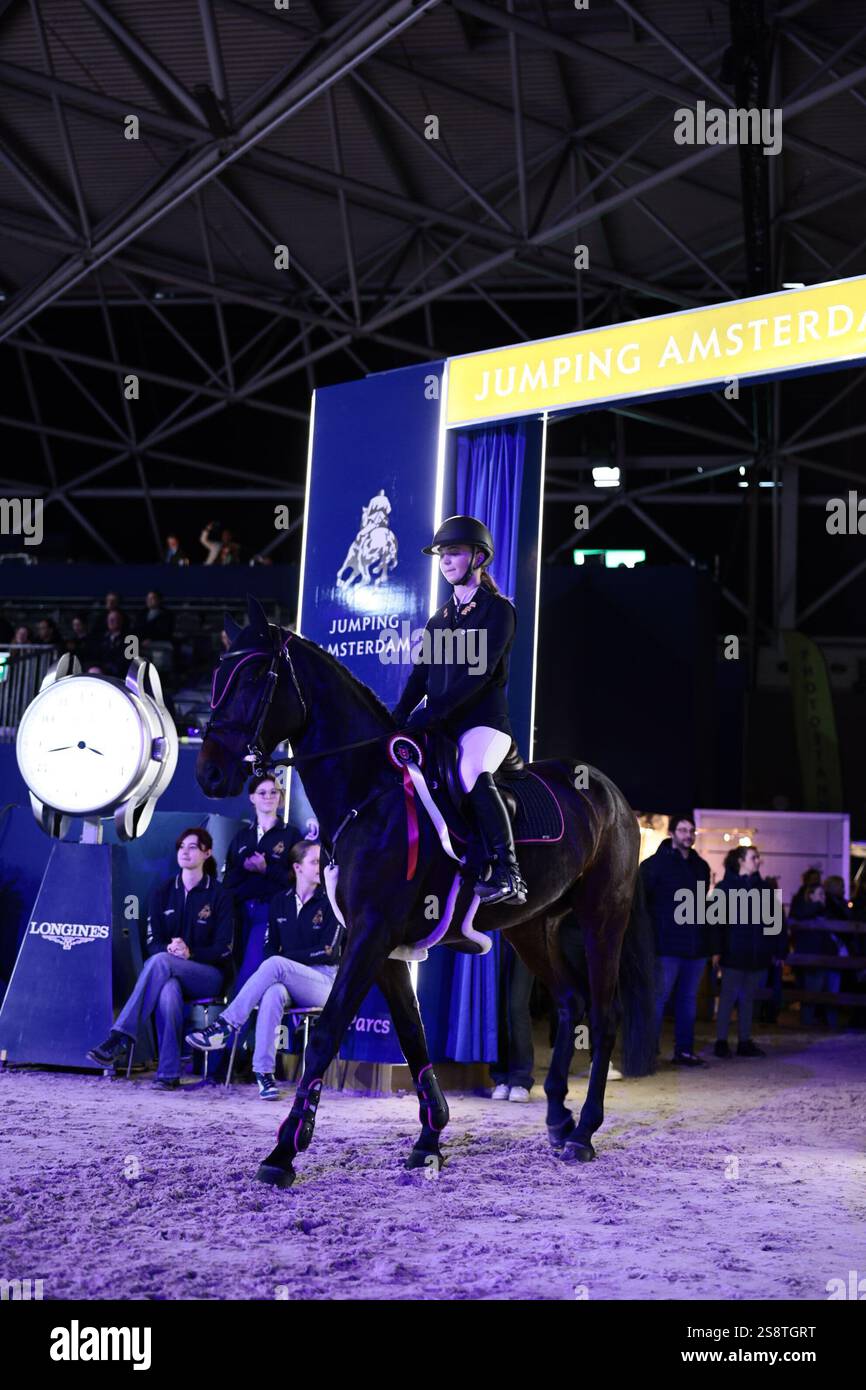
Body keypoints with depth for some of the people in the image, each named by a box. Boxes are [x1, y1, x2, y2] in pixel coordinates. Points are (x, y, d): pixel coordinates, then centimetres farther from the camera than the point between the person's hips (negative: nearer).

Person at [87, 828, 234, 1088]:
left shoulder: (218, 895, 1)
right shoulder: (163, 892, 11)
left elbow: (223, 949, -5)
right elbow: (152, 942, 5)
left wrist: (190, 953, -22)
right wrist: (169, 949, -19)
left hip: (210, 975, -2)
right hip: (171, 974, 2)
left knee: (159, 961, -34)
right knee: (168, 991, -37)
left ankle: (119, 1039, -38)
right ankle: (169, 1074, -39)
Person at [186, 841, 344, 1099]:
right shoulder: (280, 901, 14)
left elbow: (329, 950, -7)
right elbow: (269, 947, 11)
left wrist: (285, 957, -10)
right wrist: (271, 970, -12)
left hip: (322, 979, -3)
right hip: (286, 982, 3)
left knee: (274, 964, -35)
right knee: (273, 994, -37)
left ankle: (225, 1025, -34)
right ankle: (263, 1072, -40)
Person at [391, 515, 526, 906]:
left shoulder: (498, 609, -2)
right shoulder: (439, 619, 21)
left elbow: (479, 671, -14)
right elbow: (421, 674, 15)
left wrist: (433, 711, -22)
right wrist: (398, 717, -2)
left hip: (483, 721, -8)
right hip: (440, 727, 8)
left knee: (472, 773, -35)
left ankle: (507, 873, -34)